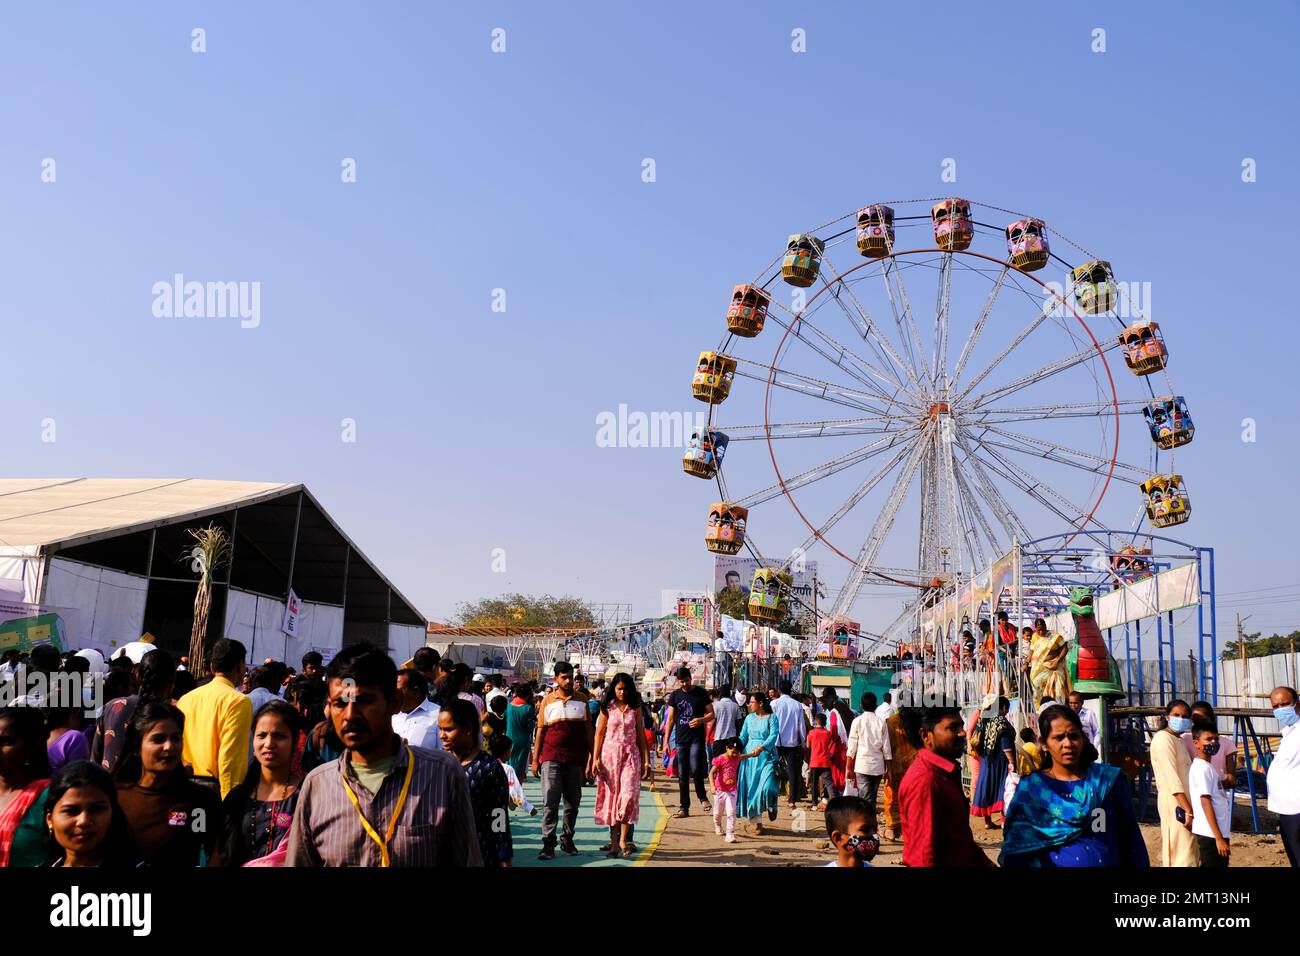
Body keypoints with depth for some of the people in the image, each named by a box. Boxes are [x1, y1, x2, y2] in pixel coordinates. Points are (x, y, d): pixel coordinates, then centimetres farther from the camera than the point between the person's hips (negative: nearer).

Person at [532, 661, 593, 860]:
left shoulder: (582, 700, 6)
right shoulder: (547, 701, 3)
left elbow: (589, 731, 7)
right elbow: (540, 732, 6)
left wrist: (592, 758, 2)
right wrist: (535, 759, 3)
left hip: (575, 760, 2)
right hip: (551, 758, -2)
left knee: (572, 803, 10)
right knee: (550, 802, -7)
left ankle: (567, 840, 24)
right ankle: (548, 845, -4)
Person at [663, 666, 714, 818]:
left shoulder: (701, 693, 1)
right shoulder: (675, 696, 8)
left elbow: (711, 714, 3)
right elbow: (670, 719, 10)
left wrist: (701, 720, -18)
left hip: (697, 738, -3)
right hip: (681, 739, 3)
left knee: (695, 768, -17)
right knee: (682, 774, 5)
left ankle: (702, 796, 9)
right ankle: (684, 807, 12)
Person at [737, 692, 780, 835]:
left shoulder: (771, 717, -3)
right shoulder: (749, 718, 11)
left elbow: (773, 736, -16)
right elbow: (743, 737, 12)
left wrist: (761, 747, -30)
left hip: (766, 755, -4)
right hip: (749, 756, 5)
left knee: (767, 786, -17)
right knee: (750, 788, 1)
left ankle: (771, 807, 18)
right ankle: (757, 823, 12)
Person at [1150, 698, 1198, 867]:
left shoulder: (1178, 739, 19)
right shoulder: (1163, 738, -11)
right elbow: (1172, 778, -19)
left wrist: (1191, 807, 11)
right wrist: (1188, 810, -22)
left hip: (1183, 802, 10)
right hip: (1175, 803, -10)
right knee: (1182, 857, -10)